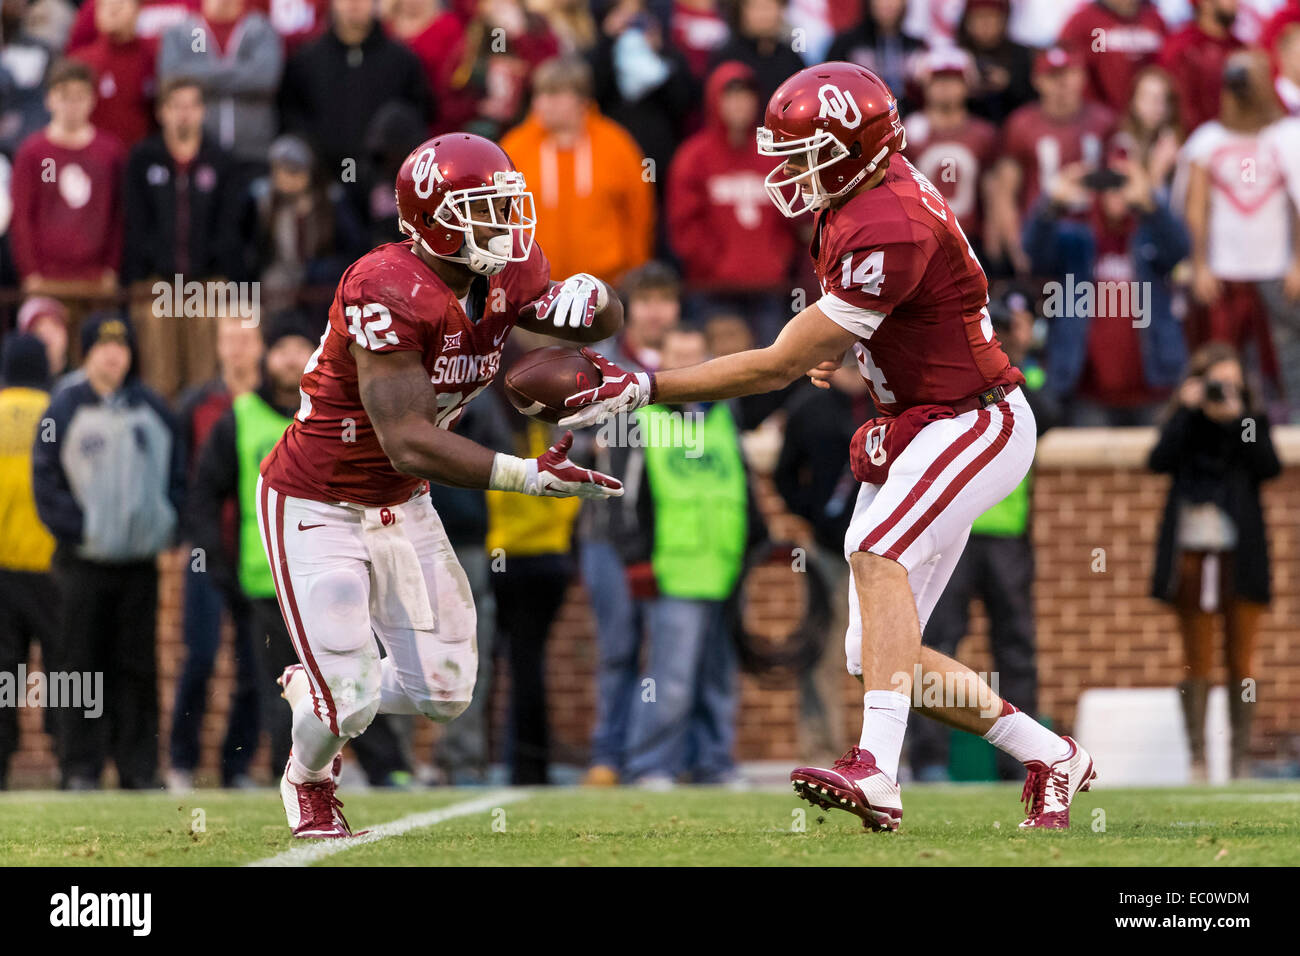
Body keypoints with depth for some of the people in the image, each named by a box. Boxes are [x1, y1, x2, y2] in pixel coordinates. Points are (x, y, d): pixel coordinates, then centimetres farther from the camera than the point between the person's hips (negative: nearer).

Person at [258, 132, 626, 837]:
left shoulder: (507, 274, -8)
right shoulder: (388, 290, -31)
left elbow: (604, 323, 8)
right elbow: (409, 442, -35)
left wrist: (590, 294, -17)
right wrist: (529, 477, -38)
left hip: (400, 506, 7)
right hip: (317, 507, -7)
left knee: (443, 692, 6)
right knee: (349, 699, -9)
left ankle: (314, 688, 36)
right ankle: (309, 781, 26)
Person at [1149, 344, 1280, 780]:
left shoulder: (1251, 421, 6)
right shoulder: (1184, 423, 7)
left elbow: (1269, 466, -11)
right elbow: (1160, 461, -11)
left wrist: (1235, 419, -16)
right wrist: (1188, 410, -12)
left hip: (1239, 557, 0)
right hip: (1191, 555, 0)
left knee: (1240, 662, 1)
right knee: (1197, 663, 0)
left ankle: (1241, 756, 6)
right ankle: (1197, 757, 2)